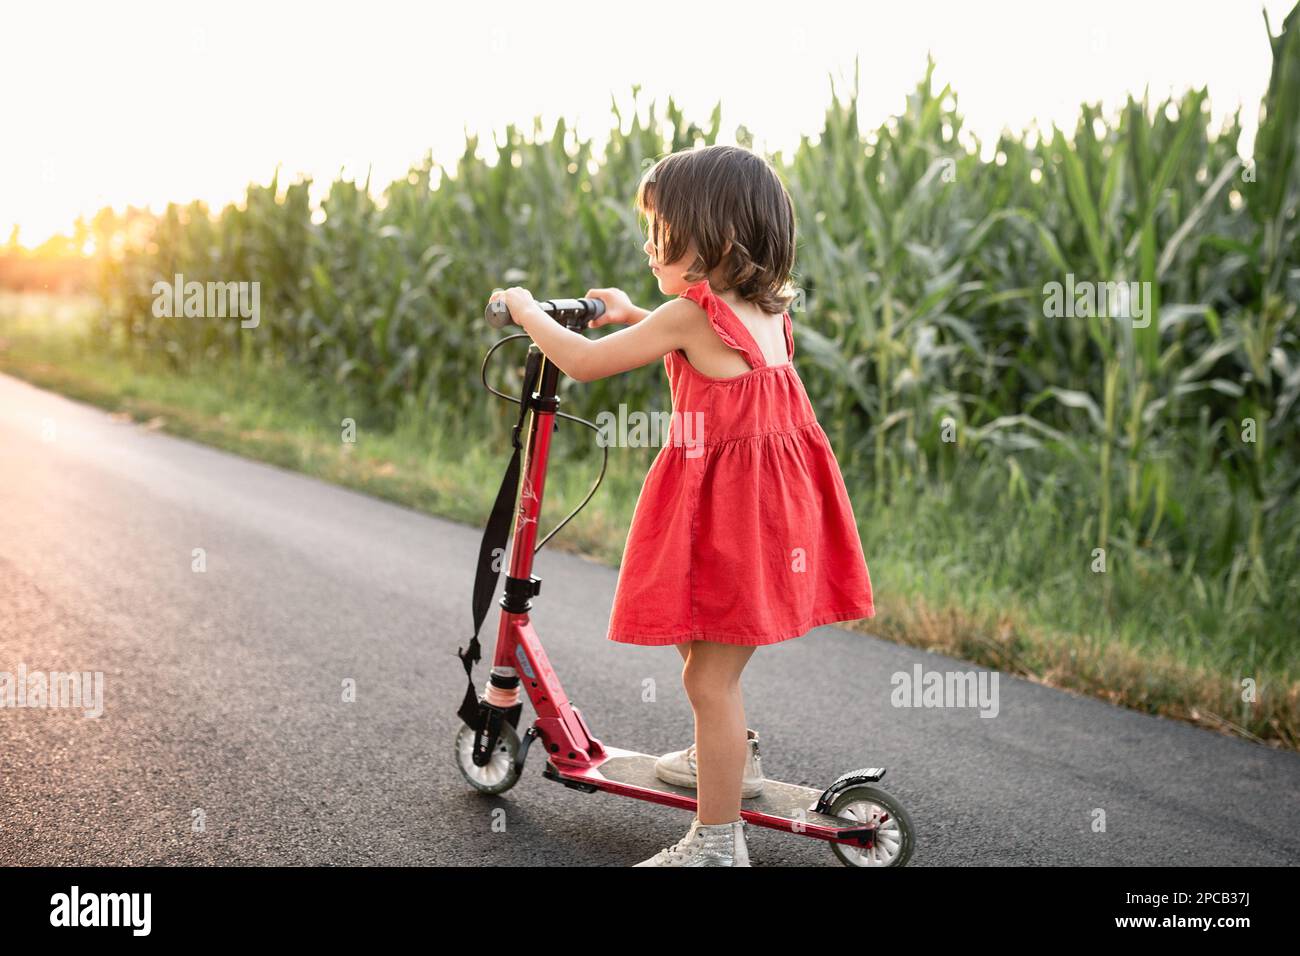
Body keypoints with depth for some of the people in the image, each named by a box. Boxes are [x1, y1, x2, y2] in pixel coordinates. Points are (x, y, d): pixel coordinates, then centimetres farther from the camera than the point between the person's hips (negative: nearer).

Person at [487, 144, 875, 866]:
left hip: (727, 511, -9)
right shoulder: (768, 313, 9)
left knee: (709, 676, -2)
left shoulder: (691, 313, -17)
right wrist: (633, 315, 33)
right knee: (699, 640, 28)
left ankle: (718, 842, 7)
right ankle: (730, 758, 46)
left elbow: (583, 362, -11)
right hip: (776, 502, 9)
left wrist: (525, 307, 6)